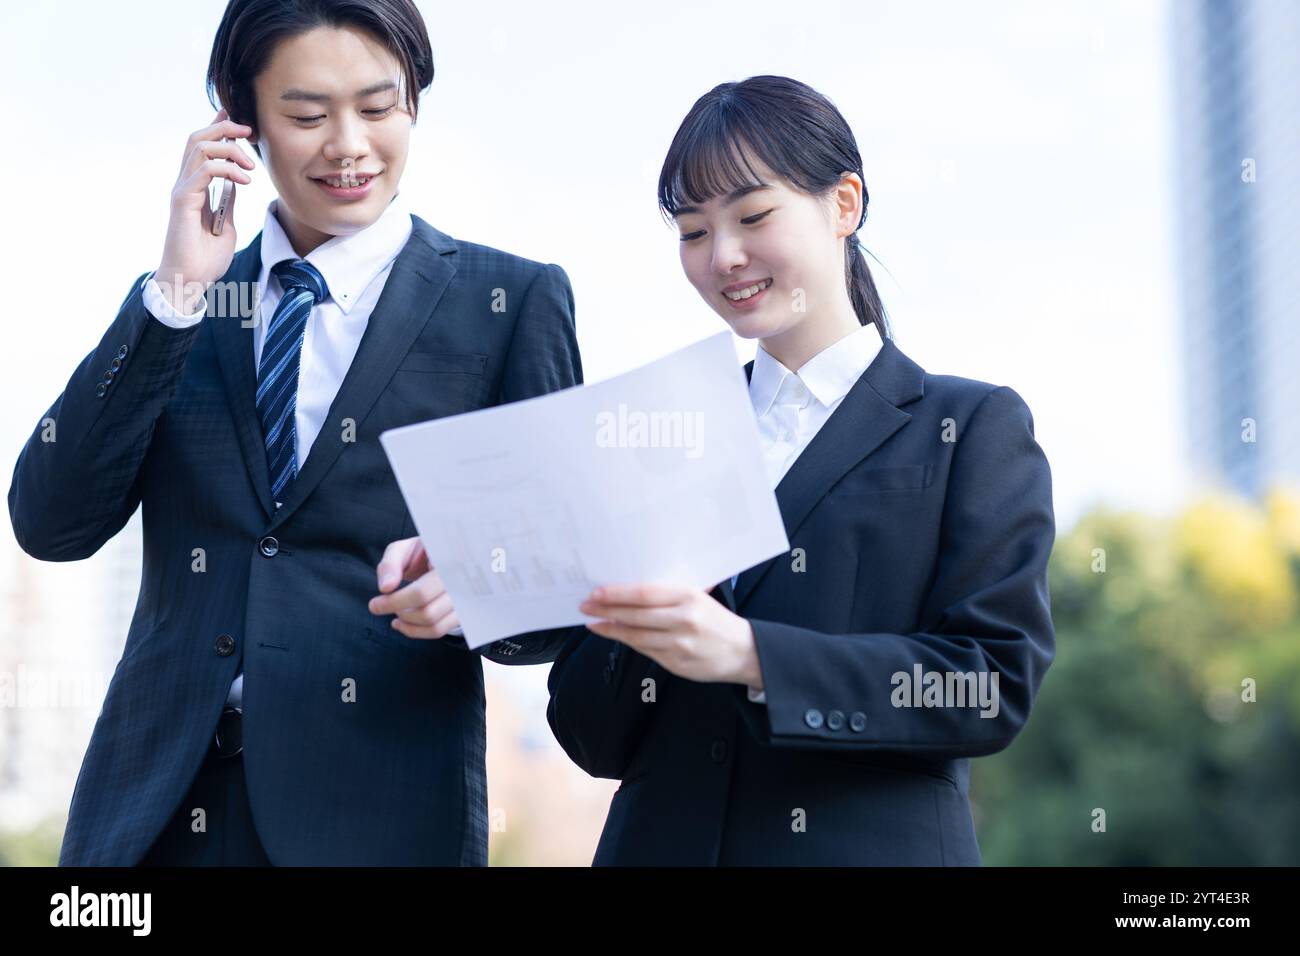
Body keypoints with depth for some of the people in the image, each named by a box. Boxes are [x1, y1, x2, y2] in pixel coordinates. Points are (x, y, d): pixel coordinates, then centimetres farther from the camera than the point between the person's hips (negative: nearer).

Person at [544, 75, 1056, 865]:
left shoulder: (974, 427, 1)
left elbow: (997, 681, -11)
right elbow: (594, 741, 6)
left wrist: (750, 656, -21)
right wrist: (627, 629, -15)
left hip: (877, 844, -3)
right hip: (662, 844, 3)